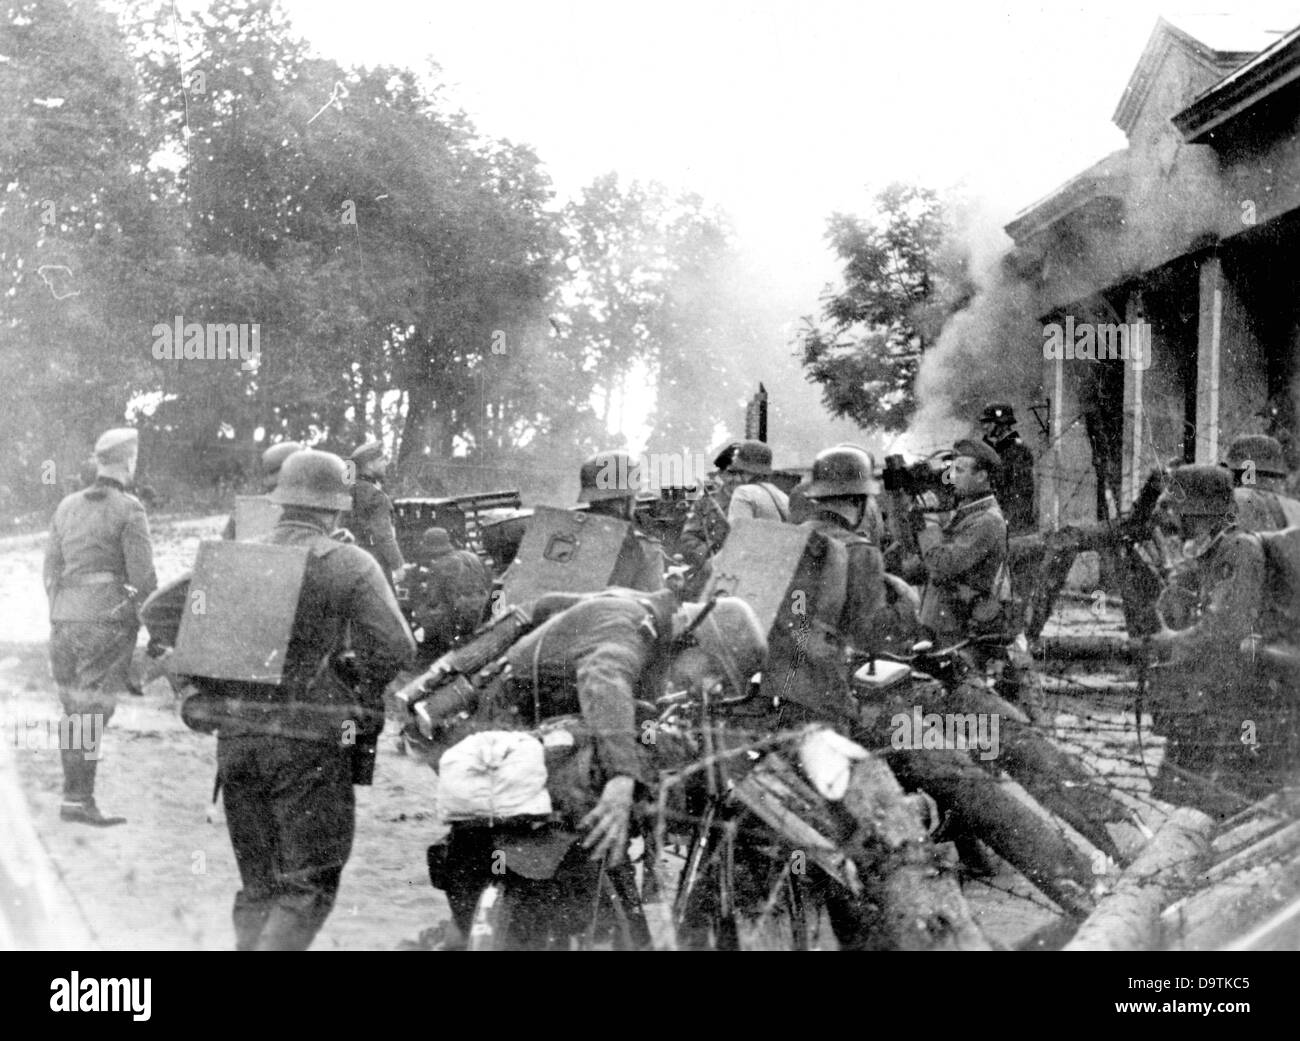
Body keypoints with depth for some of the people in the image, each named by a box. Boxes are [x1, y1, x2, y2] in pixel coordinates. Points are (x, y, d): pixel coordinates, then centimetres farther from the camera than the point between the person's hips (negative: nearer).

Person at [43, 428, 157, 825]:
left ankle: (76, 795, 17)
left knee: (75, 711, 15)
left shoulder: (67, 507, 11)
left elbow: (52, 572, 13)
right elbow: (143, 577, -11)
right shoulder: (128, 510, -8)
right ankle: (77, 800, -9)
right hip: (109, 621, -6)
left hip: (66, 619, 6)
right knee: (93, 715, -5)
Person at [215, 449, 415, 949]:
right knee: (308, 887, 3)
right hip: (310, 744, -5)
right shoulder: (350, 566, -5)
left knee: (257, 885, 16)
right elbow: (395, 648, -14)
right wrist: (362, 701, 5)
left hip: (238, 735, 5)